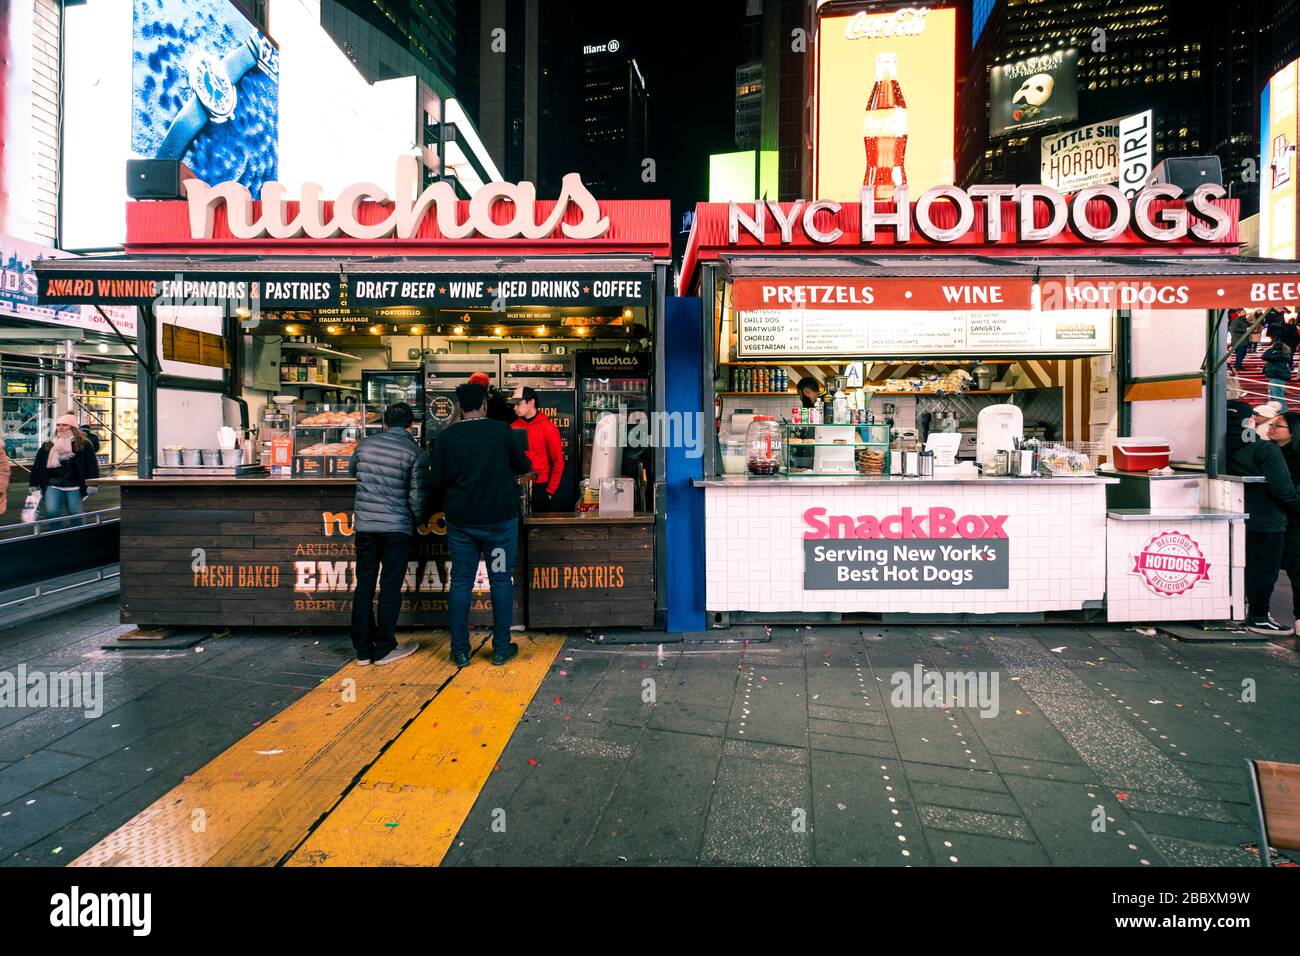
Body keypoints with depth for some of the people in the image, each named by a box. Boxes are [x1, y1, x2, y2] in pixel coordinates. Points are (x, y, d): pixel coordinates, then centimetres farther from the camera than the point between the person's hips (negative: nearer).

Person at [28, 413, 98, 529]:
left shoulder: (84, 445, -1)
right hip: (53, 486, 3)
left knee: (75, 514, 4)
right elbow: (37, 466, 14)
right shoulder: (48, 446, 11)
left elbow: (92, 465, -5)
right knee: (51, 512, -8)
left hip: (74, 486, -3)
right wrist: (34, 484, 10)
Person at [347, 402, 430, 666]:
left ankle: (363, 649, 18)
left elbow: (352, 471, 23)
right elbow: (418, 497, -12)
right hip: (397, 528, -4)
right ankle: (384, 649, 14)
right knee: (390, 589, 6)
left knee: (364, 587, 11)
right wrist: (417, 520, 7)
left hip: (364, 525, 4)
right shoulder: (415, 453, -9)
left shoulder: (365, 443, 4)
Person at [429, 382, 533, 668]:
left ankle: (460, 650, 13)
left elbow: (436, 480, -3)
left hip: (460, 520, 1)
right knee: (501, 581, 8)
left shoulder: (448, 436, -5)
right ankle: (501, 648, 13)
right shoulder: (502, 431, -6)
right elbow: (523, 466, 7)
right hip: (500, 518, -1)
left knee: (461, 582, 9)